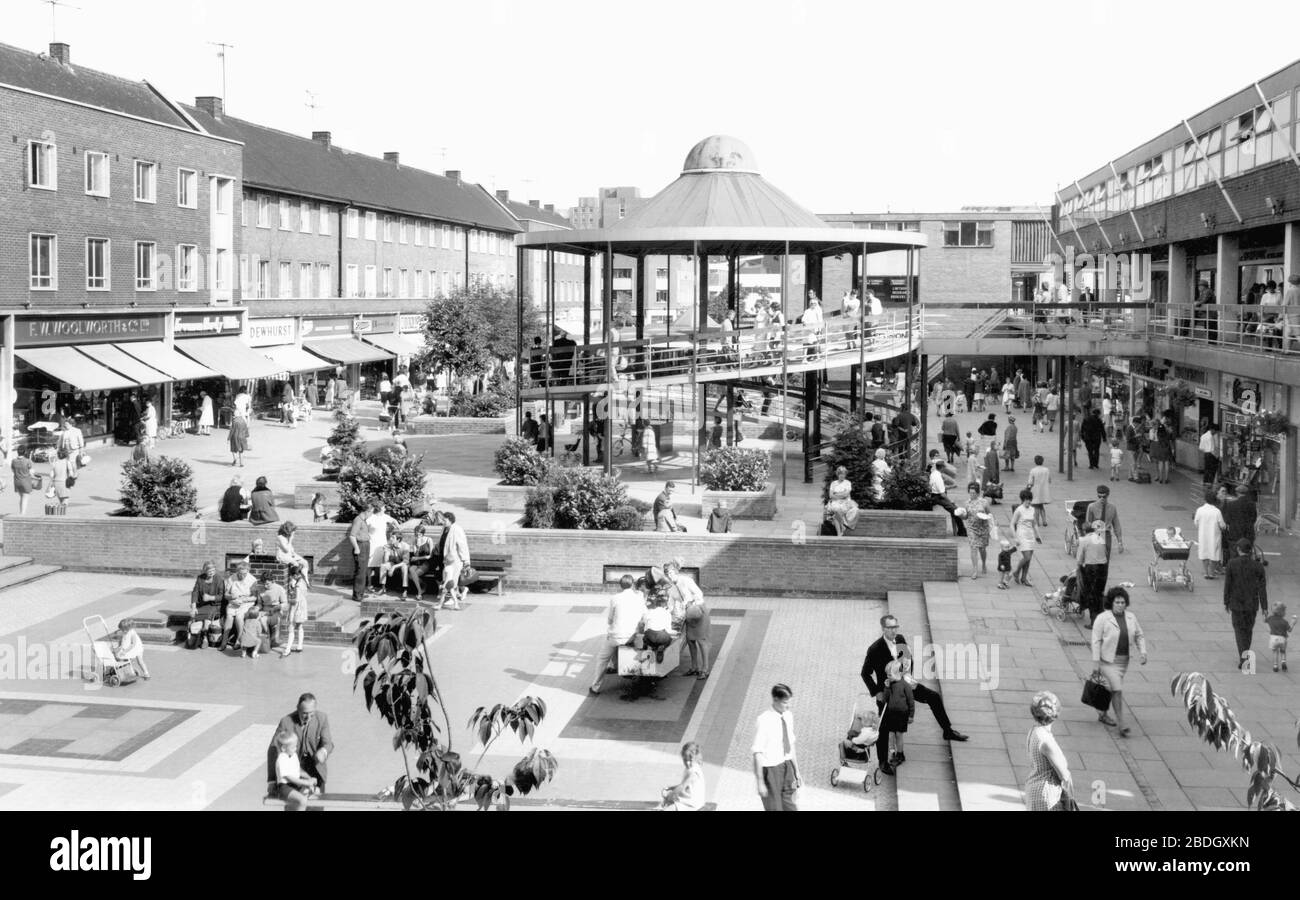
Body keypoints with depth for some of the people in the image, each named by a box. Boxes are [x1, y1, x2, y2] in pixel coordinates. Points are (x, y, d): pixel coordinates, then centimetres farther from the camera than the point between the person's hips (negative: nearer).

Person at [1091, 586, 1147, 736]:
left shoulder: (1131, 618, 5)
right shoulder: (1102, 618, -10)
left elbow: (1139, 636, 15)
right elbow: (1096, 641, -10)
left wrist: (1142, 652, -1)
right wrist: (1095, 662, -13)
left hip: (1124, 661, 6)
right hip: (1108, 661, -6)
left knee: (1112, 689, 15)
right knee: (1117, 690, -13)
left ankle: (1103, 715, 35)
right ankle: (1121, 725, -10)